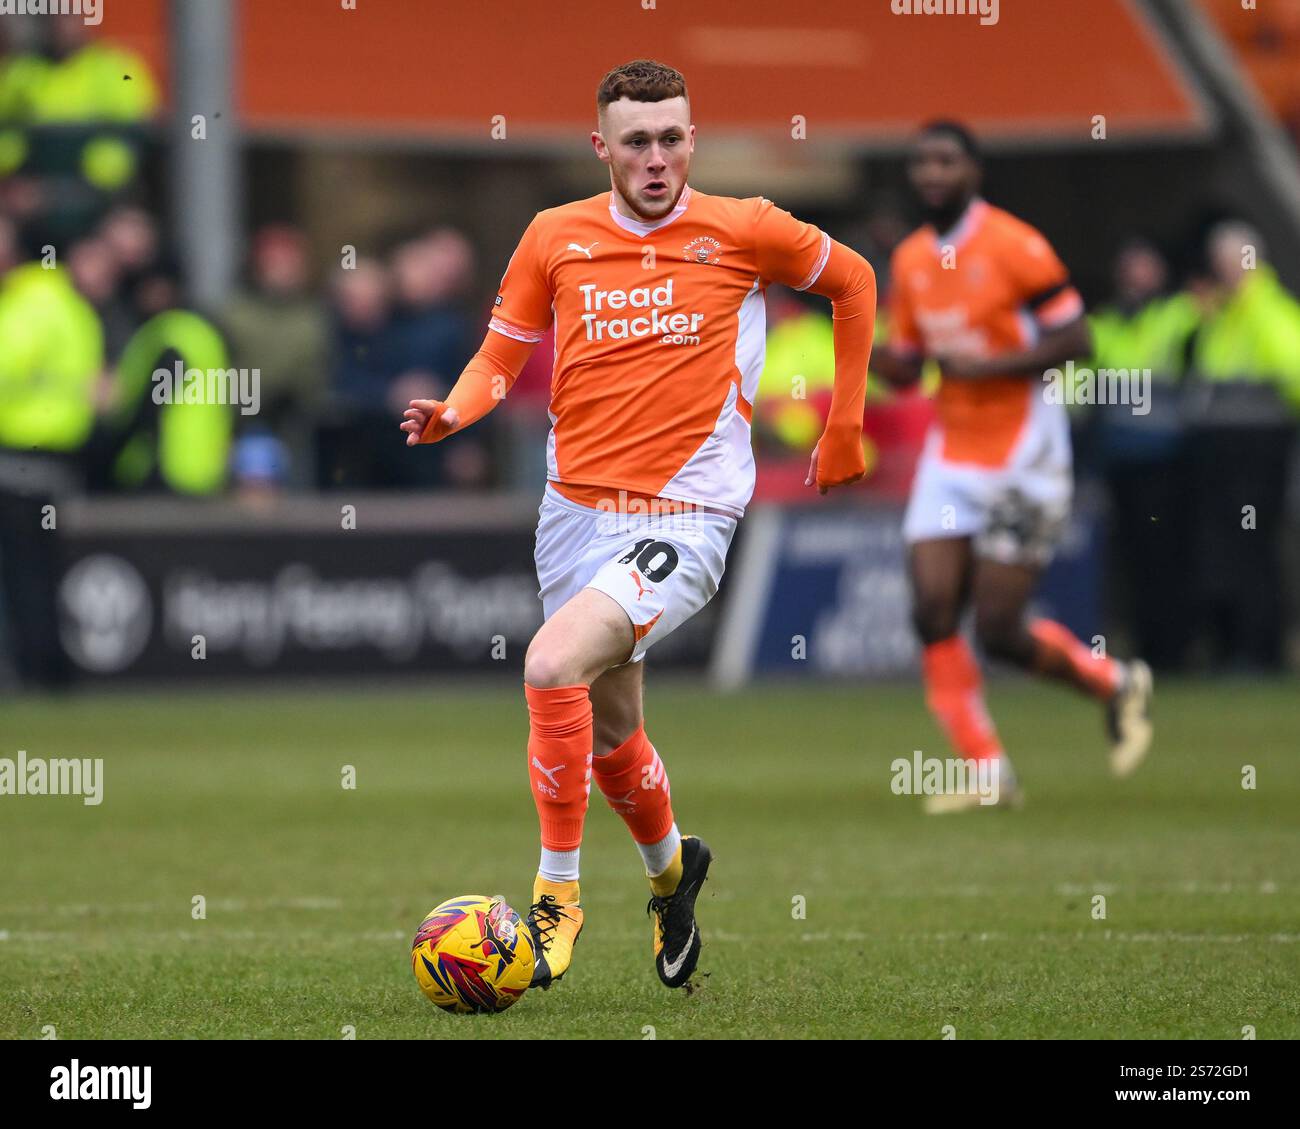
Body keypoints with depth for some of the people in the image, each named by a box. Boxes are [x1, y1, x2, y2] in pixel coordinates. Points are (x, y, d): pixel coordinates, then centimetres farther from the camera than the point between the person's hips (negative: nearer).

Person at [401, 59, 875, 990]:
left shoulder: (744, 232, -4)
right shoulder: (556, 238, 3)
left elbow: (854, 281, 12)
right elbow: (502, 354, 11)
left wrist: (844, 426, 13)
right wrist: (452, 413, -11)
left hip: (685, 519, -5)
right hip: (577, 511, 5)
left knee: (553, 667, -27)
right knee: (608, 730, 17)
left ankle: (559, 894, -13)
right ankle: (670, 867, 49)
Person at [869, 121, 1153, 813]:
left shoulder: (1014, 246, -11)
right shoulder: (910, 261, 9)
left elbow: (1073, 340, -13)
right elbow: (905, 367, 16)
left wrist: (986, 365, -22)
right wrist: (882, 359, -7)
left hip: (1022, 459, -6)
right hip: (950, 457, 6)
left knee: (998, 633, -7)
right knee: (933, 614, -8)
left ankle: (1118, 685, 20)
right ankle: (986, 770, 1)